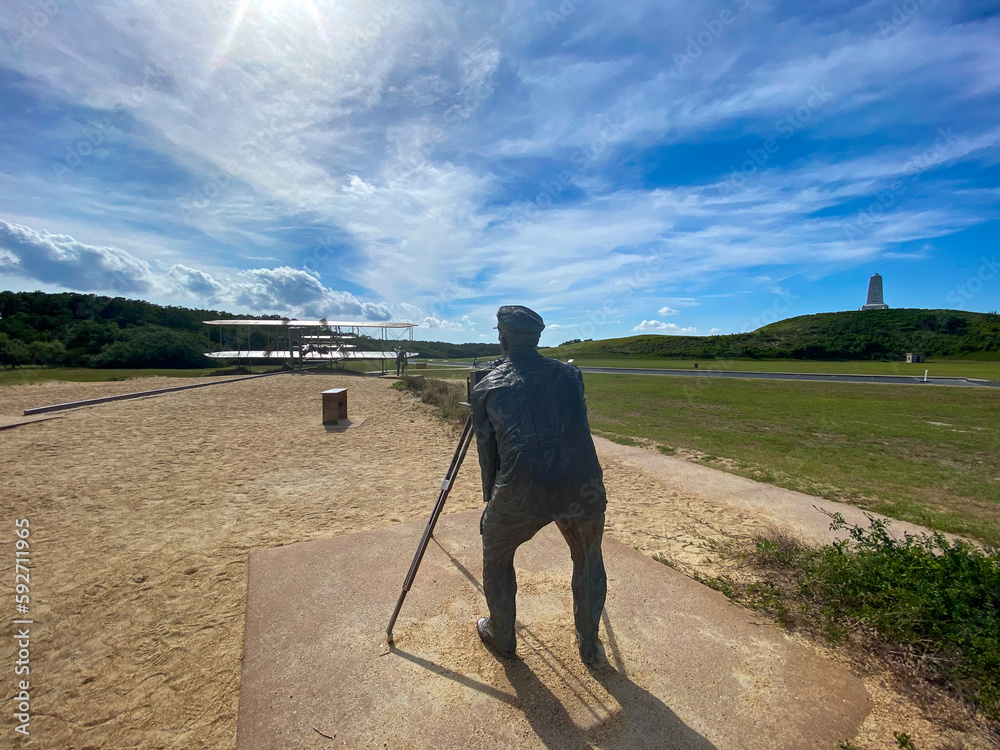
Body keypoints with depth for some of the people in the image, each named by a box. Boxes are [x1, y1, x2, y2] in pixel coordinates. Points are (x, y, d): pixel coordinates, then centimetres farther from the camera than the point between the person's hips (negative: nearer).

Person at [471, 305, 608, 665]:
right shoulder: (568, 374, 15)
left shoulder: (486, 387, 10)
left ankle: (501, 637, 45)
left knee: (496, 558, 28)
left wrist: (491, 501, 29)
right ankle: (590, 646, 44)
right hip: (582, 485, 3)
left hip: (522, 489, -2)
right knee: (588, 561, 30)